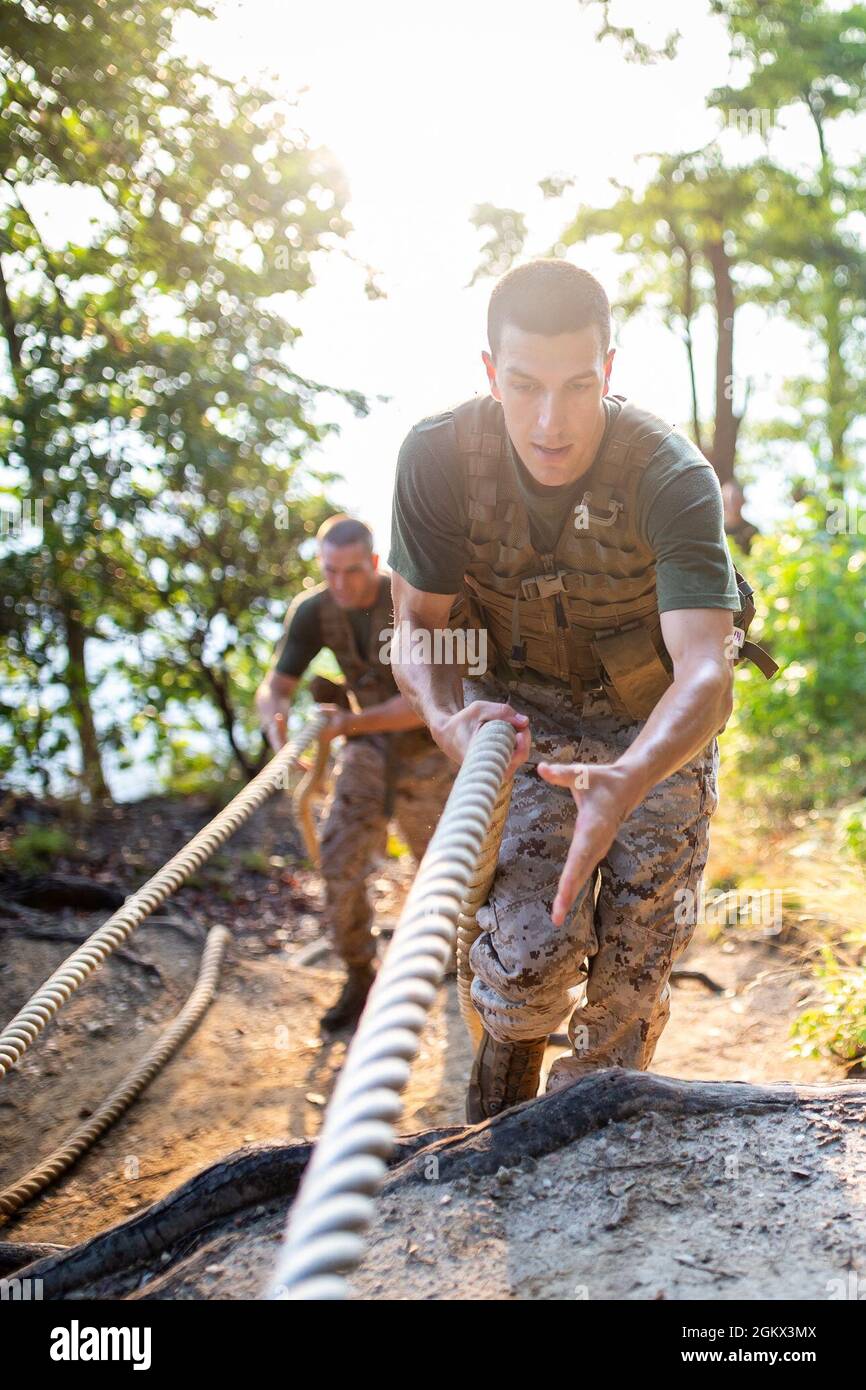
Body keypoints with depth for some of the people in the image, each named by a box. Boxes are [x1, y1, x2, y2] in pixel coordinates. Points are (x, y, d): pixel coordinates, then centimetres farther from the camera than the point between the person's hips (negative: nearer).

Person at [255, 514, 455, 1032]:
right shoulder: (313, 610, -14)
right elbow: (273, 689, -16)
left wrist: (350, 724, -36)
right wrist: (277, 720, -40)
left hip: (430, 745, -3)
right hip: (368, 748, 3)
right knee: (340, 863, -9)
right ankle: (360, 979, 7)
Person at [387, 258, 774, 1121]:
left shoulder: (673, 477, -29)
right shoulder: (439, 455, -21)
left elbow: (705, 670, -38)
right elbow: (416, 622, -13)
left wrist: (625, 784, -58)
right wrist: (447, 720, -37)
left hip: (660, 724, 0)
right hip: (524, 710, 0)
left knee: (635, 962, 0)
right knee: (535, 942, -17)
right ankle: (497, 1118, 15)